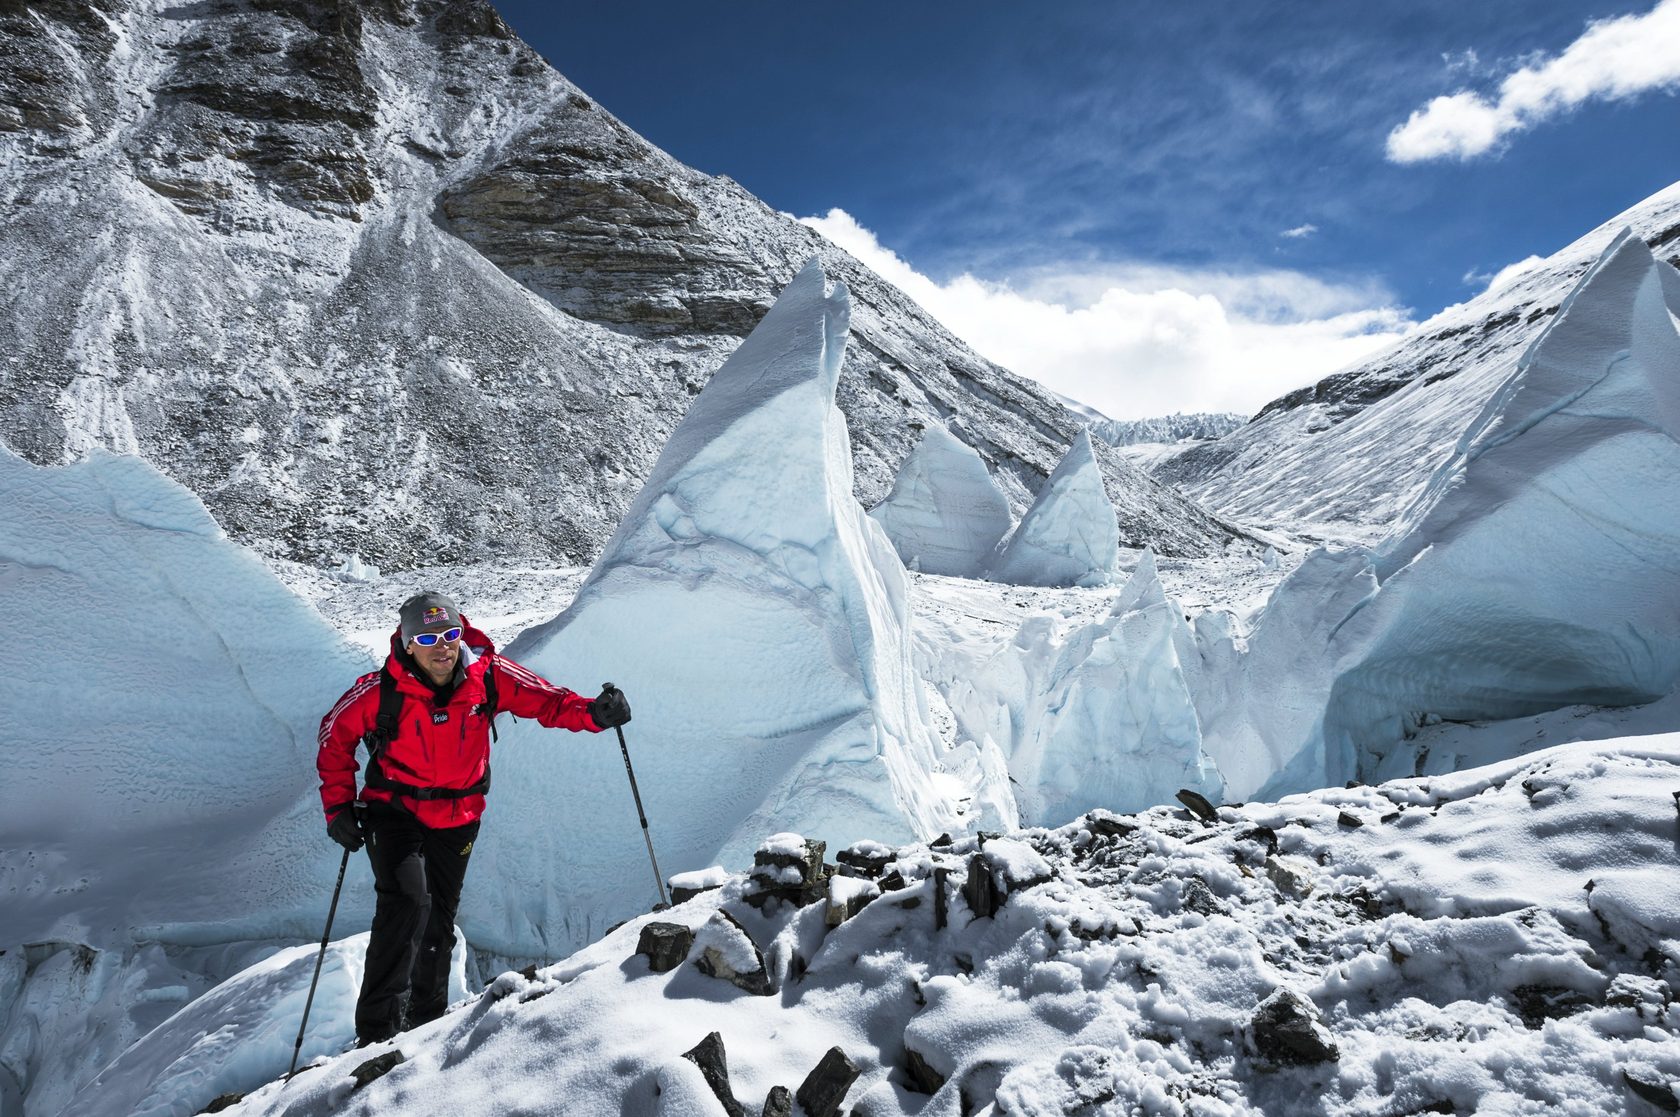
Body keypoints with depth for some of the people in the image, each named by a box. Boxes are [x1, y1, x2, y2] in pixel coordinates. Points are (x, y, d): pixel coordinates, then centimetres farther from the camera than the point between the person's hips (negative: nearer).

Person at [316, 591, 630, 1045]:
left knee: (440, 916, 15)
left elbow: (547, 701, -16)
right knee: (405, 901, -23)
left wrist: (594, 712, -35)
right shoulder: (381, 691, -21)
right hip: (394, 809, -2)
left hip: (457, 817, 3)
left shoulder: (488, 676, -19)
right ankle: (376, 1026, -9)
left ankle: (428, 1016, 37)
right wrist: (338, 804, -8)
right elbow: (335, 735, -5)